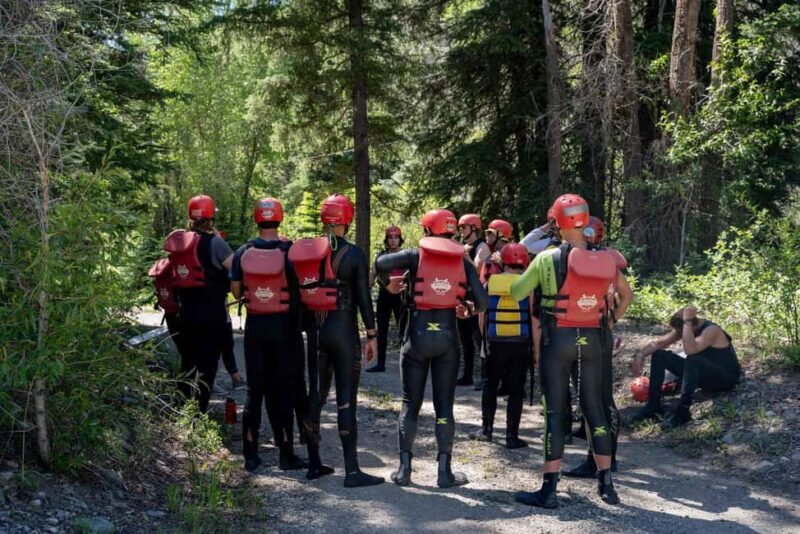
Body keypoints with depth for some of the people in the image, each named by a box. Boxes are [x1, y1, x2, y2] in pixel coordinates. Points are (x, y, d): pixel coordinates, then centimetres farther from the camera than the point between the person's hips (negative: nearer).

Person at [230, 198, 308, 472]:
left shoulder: (243, 252, -2)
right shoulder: (290, 251, -10)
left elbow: (236, 291, 4)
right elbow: (299, 290, -8)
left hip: (255, 326, 3)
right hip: (284, 325, -2)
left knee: (255, 388, 12)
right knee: (284, 390, 6)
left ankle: (250, 453, 15)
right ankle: (286, 453, 10)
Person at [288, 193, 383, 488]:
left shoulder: (304, 250, 3)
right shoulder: (354, 253, -9)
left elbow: (298, 291, 6)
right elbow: (363, 298, -8)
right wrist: (372, 335, 0)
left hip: (314, 328, 5)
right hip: (343, 328, -5)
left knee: (315, 396, 13)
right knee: (346, 400, -2)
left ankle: (314, 464, 21)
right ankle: (352, 471, 2)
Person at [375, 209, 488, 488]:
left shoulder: (416, 254, -1)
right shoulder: (462, 261, 3)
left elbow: (382, 262, -18)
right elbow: (482, 300, -3)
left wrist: (388, 283, 3)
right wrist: (467, 308, 18)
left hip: (418, 333, -1)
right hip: (447, 334, 1)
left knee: (410, 403, 9)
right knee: (444, 405, 8)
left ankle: (404, 469, 9)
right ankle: (445, 471, 9)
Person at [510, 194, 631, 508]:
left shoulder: (547, 259, -11)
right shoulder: (605, 259, 2)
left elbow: (516, 293, -1)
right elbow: (625, 290, 20)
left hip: (557, 339, -3)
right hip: (591, 339, 4)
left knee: (555, 411, 1)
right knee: (594, 408, 12)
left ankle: (549, 490, 4)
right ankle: (606, 485, 18)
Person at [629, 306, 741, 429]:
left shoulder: (711, 330, -27)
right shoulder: (684, 328, -4)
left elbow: (690, 350, -44)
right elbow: (658, 343, -2)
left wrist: (687, 321, -37)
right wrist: (640, 355, -18)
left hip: (726, 378, -8)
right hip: (703, 374, 8)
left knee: (693, 360, -40)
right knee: (659, 355, -5)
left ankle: (683, 411, -34)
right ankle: (653, 404, -7)